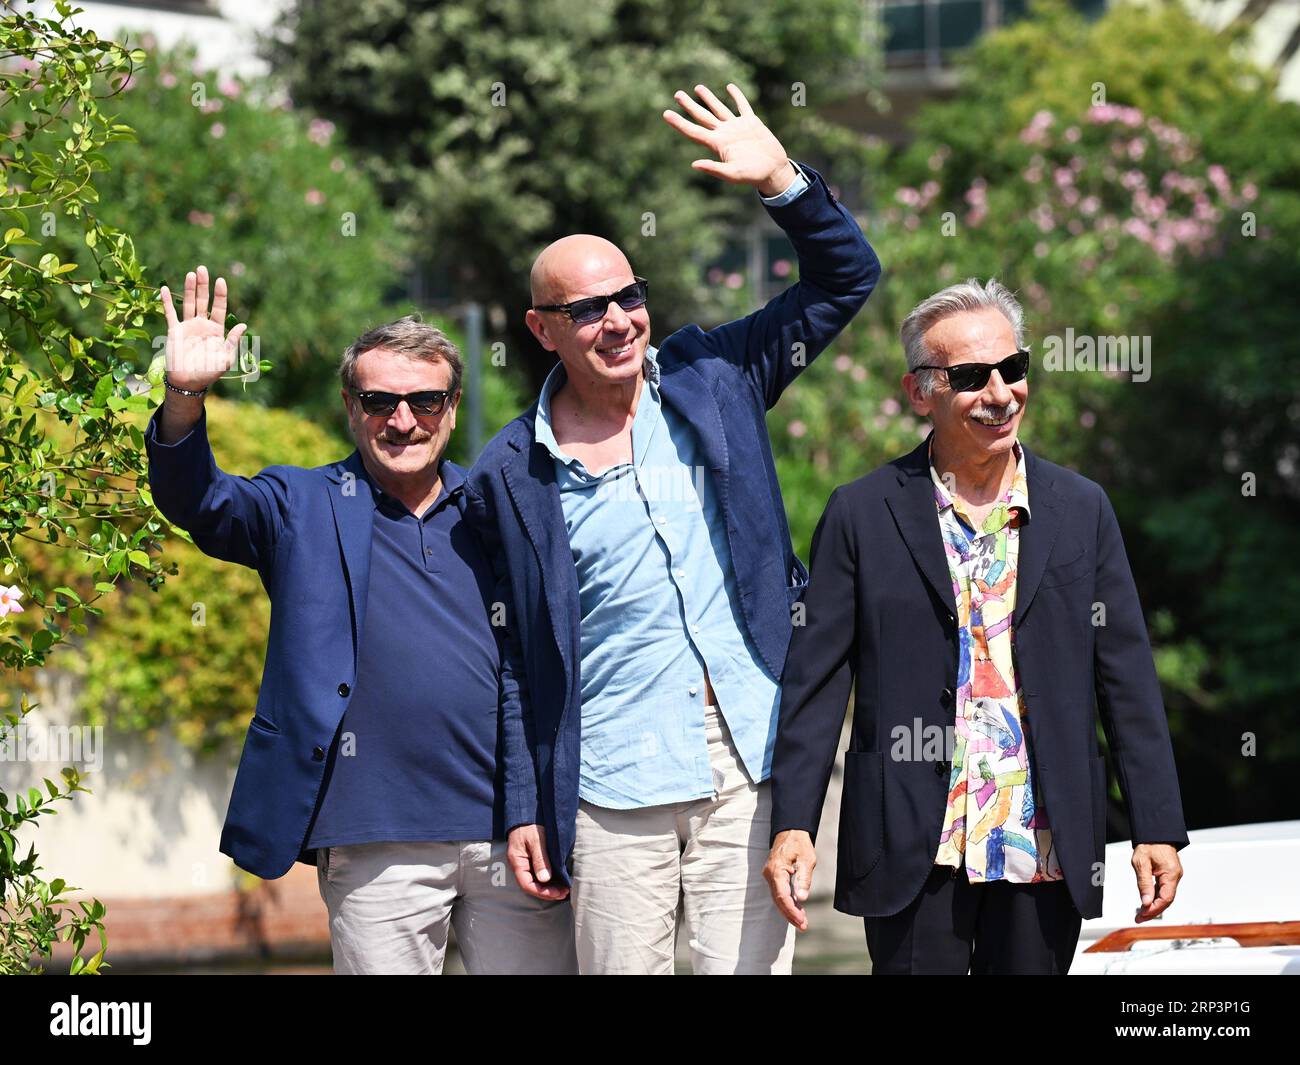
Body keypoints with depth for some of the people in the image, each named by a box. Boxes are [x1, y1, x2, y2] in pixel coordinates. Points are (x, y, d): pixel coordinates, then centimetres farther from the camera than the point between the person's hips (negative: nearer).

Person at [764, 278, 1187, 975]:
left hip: (1046, 850, 2)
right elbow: (816, 677, 1)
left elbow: (1126, 676, 7)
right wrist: (793, 825, -7)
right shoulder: (862, 515, 2)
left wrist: (1157, 828, 2)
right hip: (914, 853, -2)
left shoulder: (1081, 510, 7)